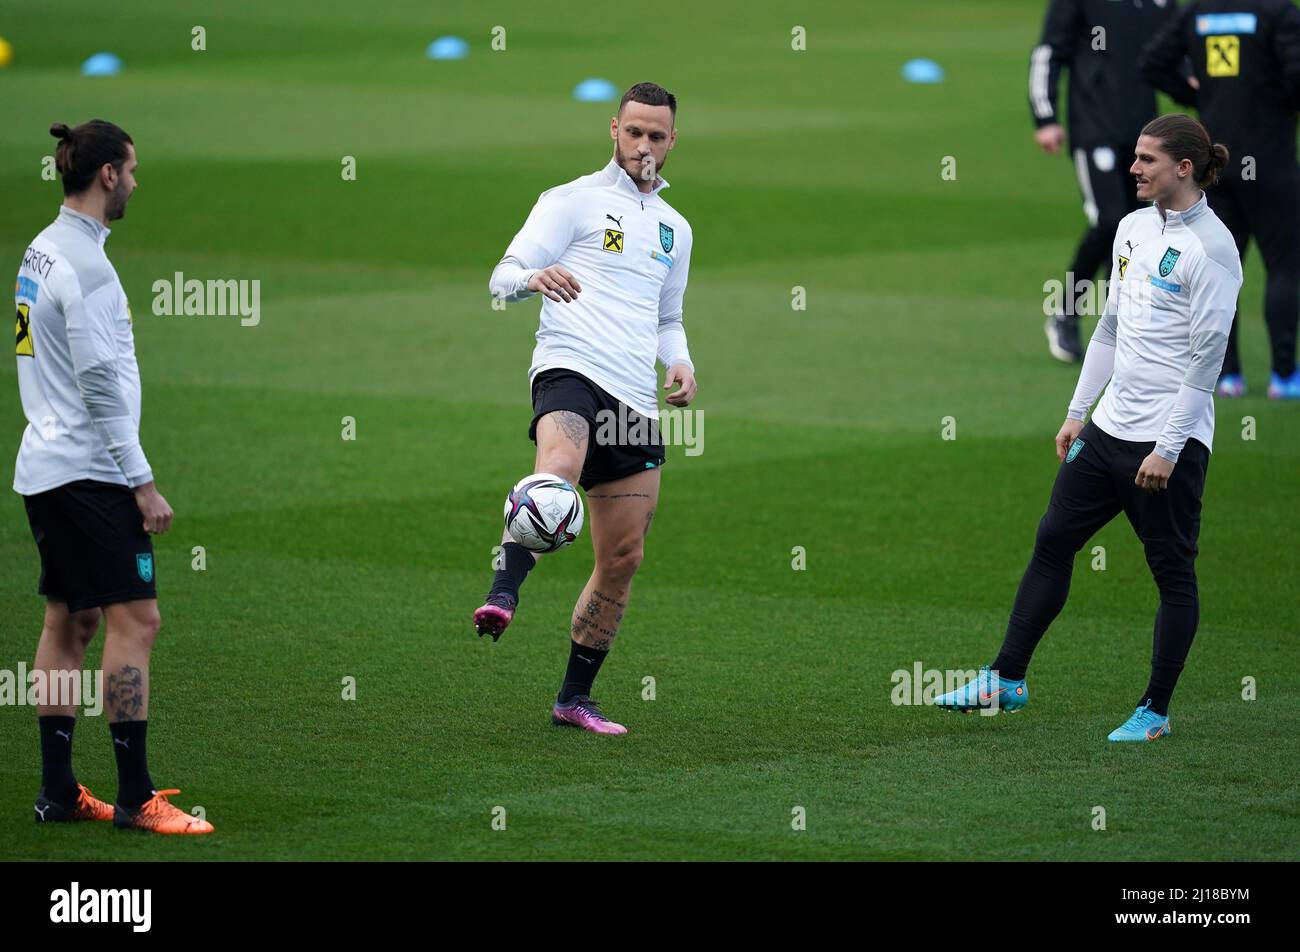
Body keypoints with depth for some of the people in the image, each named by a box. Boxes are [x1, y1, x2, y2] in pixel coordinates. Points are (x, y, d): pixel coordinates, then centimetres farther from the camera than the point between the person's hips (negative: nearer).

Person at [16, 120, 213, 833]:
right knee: (134, 620, -9)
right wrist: (143, 481, -16)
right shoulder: (85, 263, -16)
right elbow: (100, 381, -19)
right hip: (90, 472, -10)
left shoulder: (43, 251, 14)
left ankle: (57, 792, 12)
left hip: (45, 469, 10)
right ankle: (135, 799, -10)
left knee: (69, 622, 11)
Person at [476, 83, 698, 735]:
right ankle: (502, 595, -53)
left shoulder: (674, 229, 24)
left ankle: (574, 698, 15)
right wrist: (533, 278, -24)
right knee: (559, 471, -39)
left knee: (623, 557, 5)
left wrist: (679, 362, 13)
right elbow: (503, 276, 0)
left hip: (636, 400, 6)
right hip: (570, 368, -6)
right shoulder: (573, 200, 6)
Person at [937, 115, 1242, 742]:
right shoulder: (1133, 228, 10)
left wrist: (1167, 449, -18)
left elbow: (1207, 357, -17)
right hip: (1108, 430, 9)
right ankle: (1007, 679, 18)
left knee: (1173, 573, 2)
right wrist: (1077, 412, 17)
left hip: (1170, 442, -9)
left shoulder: (1211, 247, -15)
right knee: (1052, 542, 10)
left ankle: (1156, 711, 11)